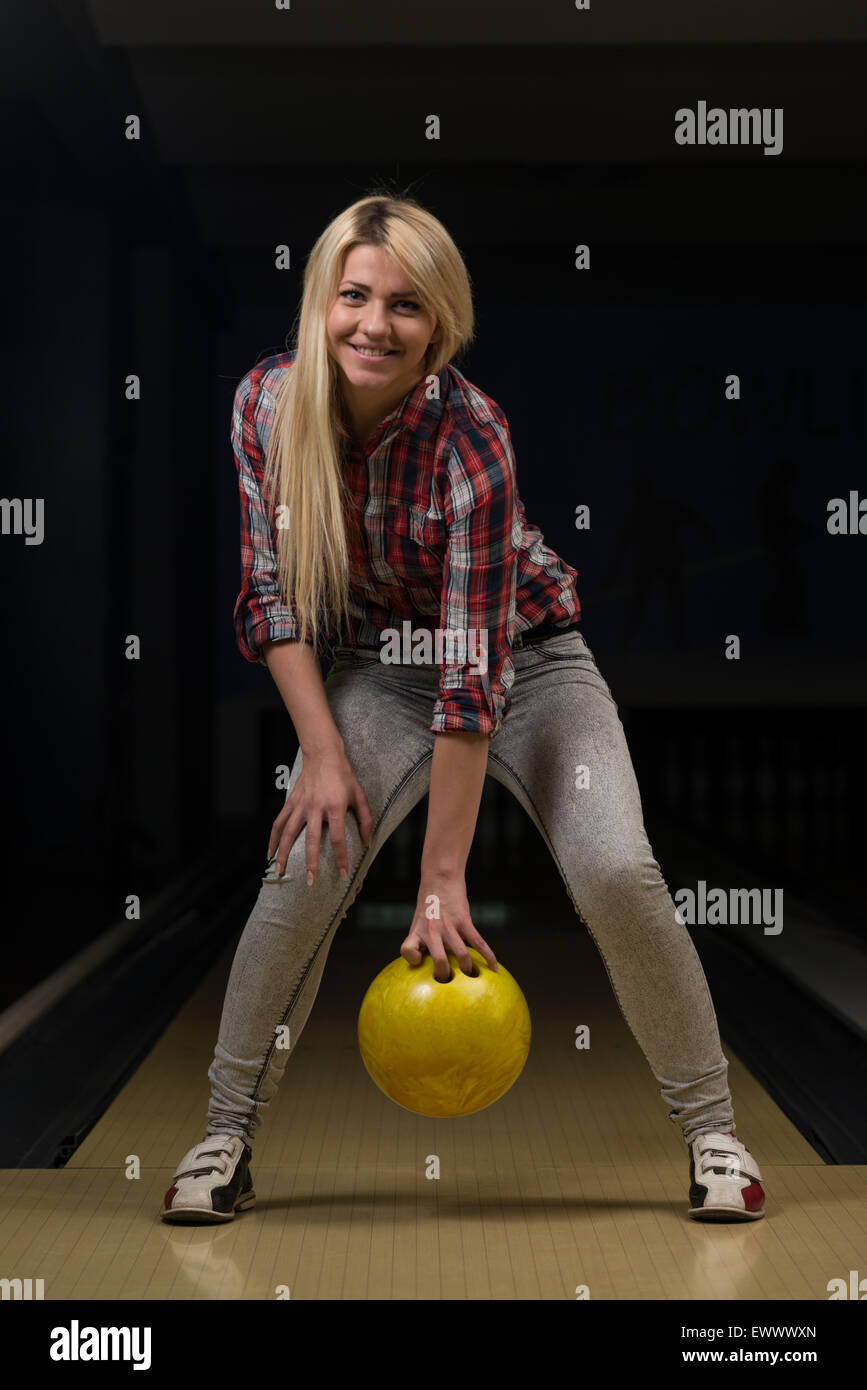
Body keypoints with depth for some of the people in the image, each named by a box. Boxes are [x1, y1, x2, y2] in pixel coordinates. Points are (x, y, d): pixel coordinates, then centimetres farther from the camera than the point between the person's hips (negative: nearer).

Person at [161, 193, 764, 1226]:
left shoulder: (469, 437, -30)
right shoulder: (268, 403, -16)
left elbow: (476, 667, -31)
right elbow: (272, 593, -6)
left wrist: (443, 878, -30)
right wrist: (324, 750, -17)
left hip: (527, 663, -3)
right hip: (381, 668, 3)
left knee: (618, 875, -20)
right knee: (305, 869, -16)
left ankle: (712, 1131, 0)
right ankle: (225, 1136, 2)